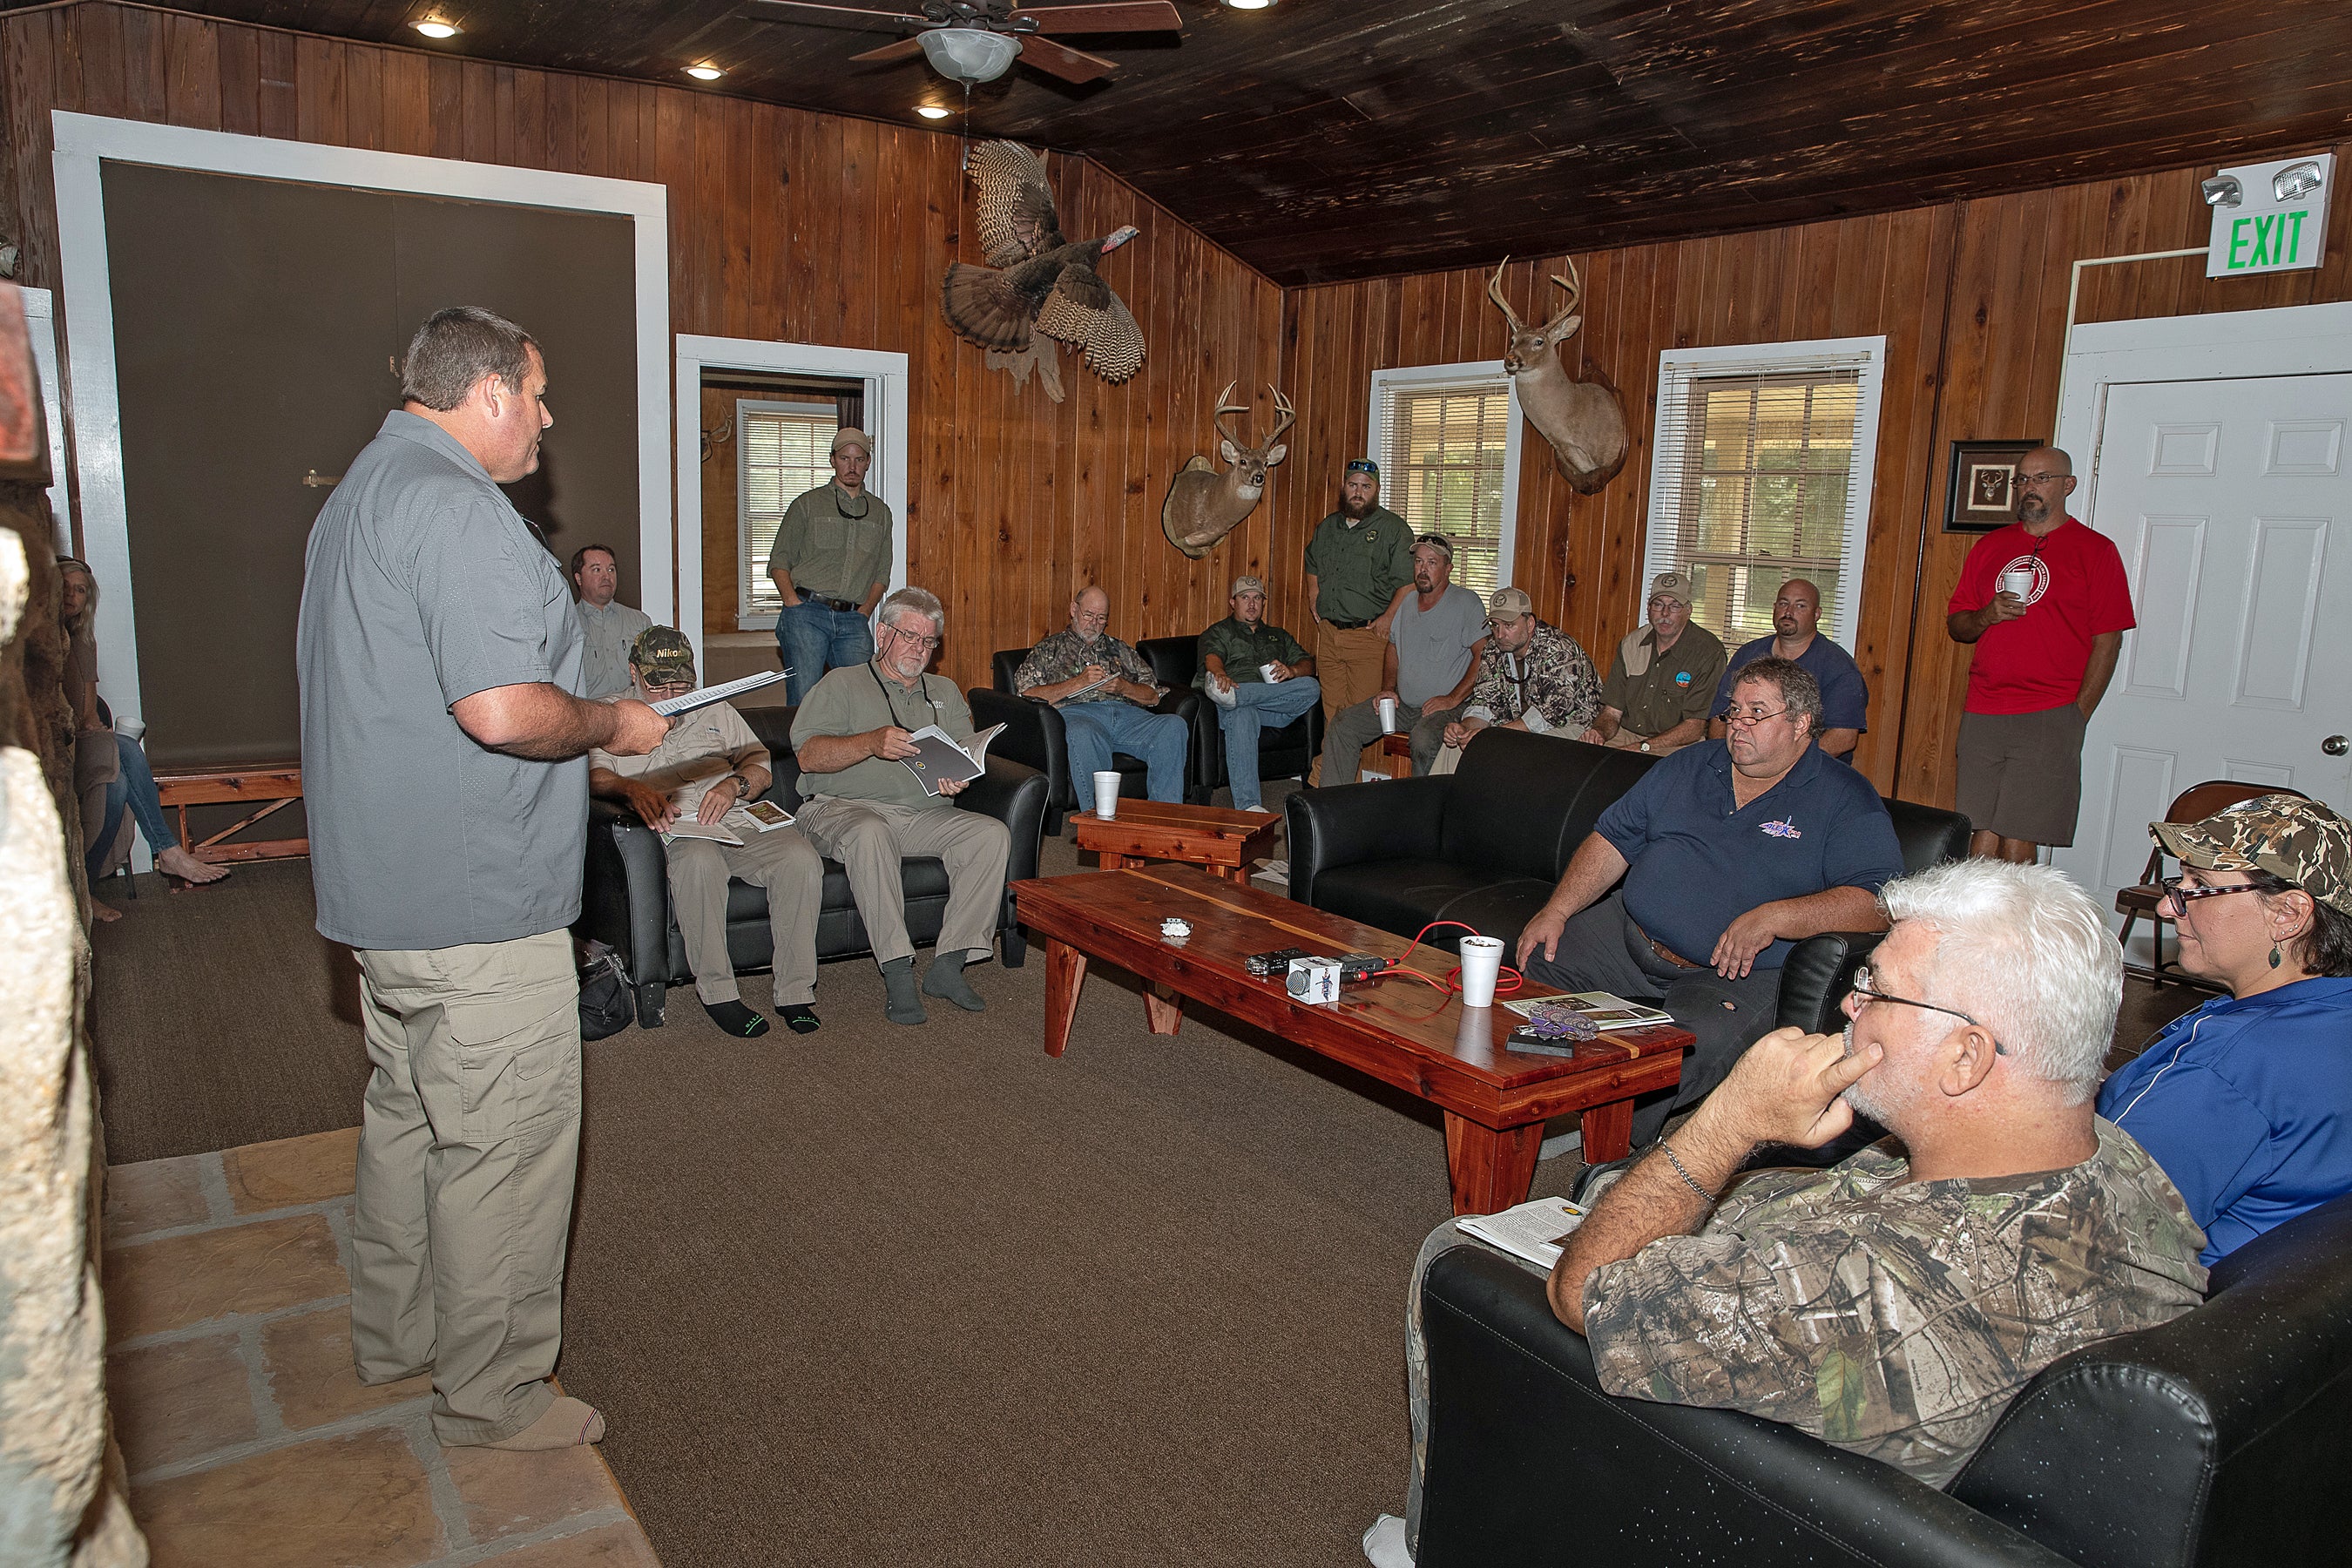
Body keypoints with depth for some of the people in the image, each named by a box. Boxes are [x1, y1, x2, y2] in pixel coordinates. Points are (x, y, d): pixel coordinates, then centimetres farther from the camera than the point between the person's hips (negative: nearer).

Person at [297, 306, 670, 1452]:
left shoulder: (361, 492, 16)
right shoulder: (456, 508, -19)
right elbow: (503, 711, -29)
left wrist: (584, 720, 20)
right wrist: (612, 725, -10)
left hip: (385, 882, 11)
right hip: (477, 899, -11)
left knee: (410, 1115, 22)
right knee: (507, 1144, 1)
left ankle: (395, 1335, 38)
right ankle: (493, 1397, 15)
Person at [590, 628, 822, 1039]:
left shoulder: (716, 710, 27)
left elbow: (762, 768, 19)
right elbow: (594, 774, -1)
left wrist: (734, 784, -5)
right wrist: (632, 788, -23)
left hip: (734, 819, 3)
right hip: (667, 826, -3)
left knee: (802, 859, -27)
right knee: (698, 860, -40)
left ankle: (793, 989, -19)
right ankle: (716, 991, -27)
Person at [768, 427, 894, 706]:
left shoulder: (880, 512, 18)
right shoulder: (807, 504, 9)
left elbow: (882, 573, 20)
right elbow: (779, 562, 8)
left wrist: (864, 612, 4)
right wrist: (795, 604, -8)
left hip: (853, 620, 3)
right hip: (807, 614, -2)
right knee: (802, 700, -8)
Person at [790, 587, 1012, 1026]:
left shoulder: (944, 692, 26)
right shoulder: (842, 685, 12)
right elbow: (808, 755, -3)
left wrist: (957, 777, -11)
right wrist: (872, 742, -19)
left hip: (925, 813, 4)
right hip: (844, 807, -4)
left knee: (993, 834, -22)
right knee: (870, 833, -39)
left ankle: (948, 964, -21)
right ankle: (897, 973, -35)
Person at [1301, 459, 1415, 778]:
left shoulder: (1393, 529, -4)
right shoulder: (1326, 528, 15)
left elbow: (1409, 584, -9)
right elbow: (1313, 571, 30)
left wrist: (1388, 618, -15)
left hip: (1368, 633, -5)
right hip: (1327, 632, 5)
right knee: (1331, 709, 8)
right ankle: (1325, 776, 13)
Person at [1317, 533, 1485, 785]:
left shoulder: (1466, 603, -8)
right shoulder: (1407, 602, 13)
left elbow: (1485, 655, -15)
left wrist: (1452, 699, -19)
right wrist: (1387, 688, 9)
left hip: (1445, 707, -7)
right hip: (1402, 704, 7)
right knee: (1342, 724, -5)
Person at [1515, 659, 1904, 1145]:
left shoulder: (1845, 802, -1)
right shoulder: (1690, 766, 15)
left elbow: (1876, 900, -14)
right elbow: (1611, 839, 15)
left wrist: (1772, 917, -27)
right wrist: (1556, 910, 2)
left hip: (1737, 974, -5)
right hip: (1627, 935, 6)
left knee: (1700, 1040, -35)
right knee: (1535, 959, -12)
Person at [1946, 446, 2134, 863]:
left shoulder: (2095, 550, 3)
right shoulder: (1990, 547, 16)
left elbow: (2107, 640, -1)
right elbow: (1955, 624, 18)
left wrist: (2077, 714, -7)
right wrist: (1987, 616, -5)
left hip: (2049, 717, -4)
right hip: (1982, 715, 4)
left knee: (2019, 837, -6)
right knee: (1981, 836, 2)